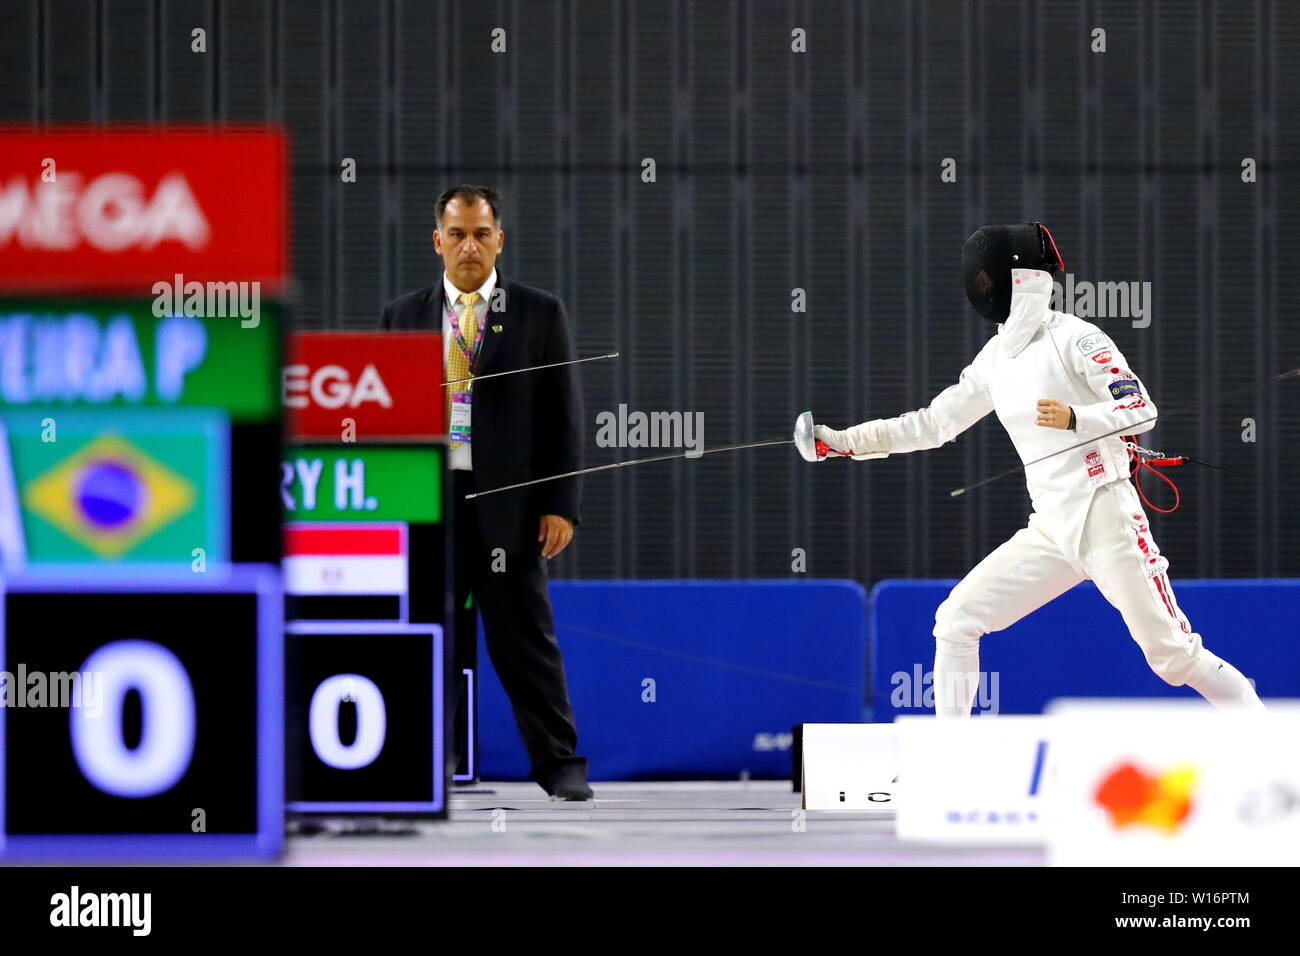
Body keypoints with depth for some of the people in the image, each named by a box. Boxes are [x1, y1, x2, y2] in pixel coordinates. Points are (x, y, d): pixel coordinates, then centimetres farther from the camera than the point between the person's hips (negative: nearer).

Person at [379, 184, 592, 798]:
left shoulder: (539, 314, 5)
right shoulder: (403, 316, 11)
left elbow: (563, 416, 3)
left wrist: (561, 505, -5)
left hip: (507, 503, -2)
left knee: (524, 638, -1)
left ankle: (559, 764, 4)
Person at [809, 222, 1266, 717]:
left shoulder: (1074, 337, -10)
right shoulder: (995, 357, 11)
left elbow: (1142, 410, -15)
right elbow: (933, 424, 19)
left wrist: (1075, 418, -33)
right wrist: (847, 441, 14)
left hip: (1107, 522, -7)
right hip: (1051, 529, 7)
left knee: (1175, 656, -6)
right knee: (955, 622, -2)